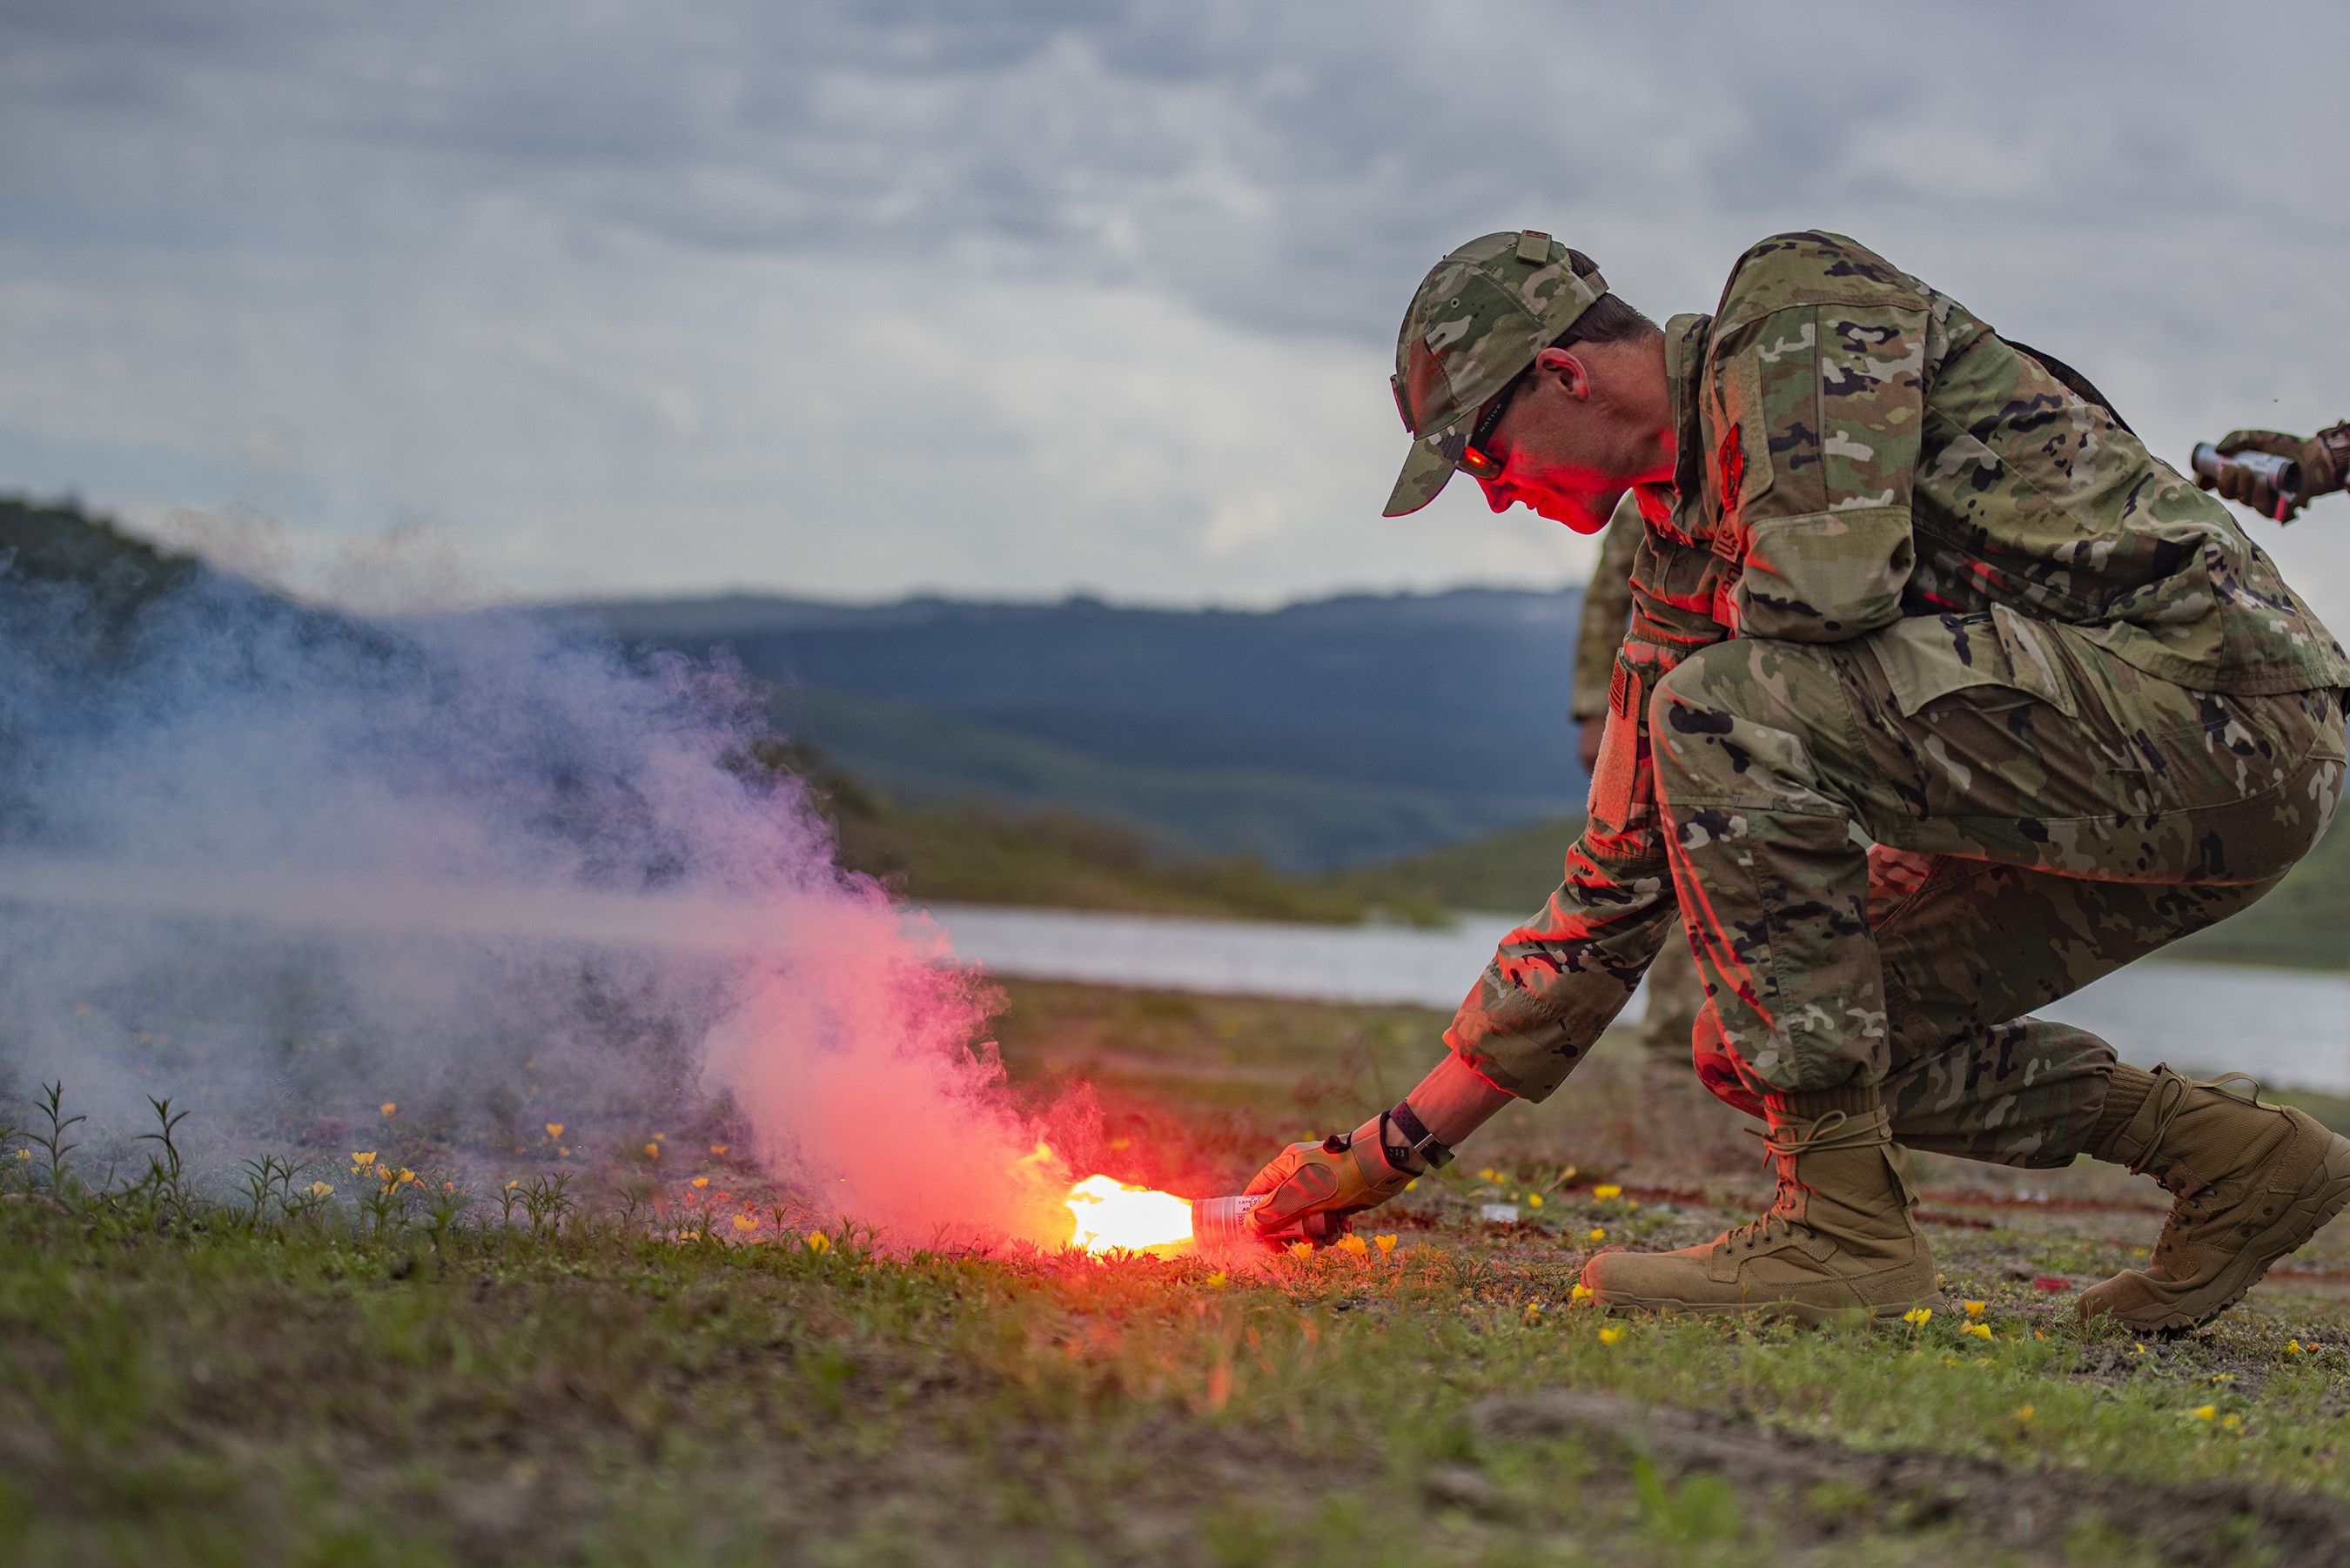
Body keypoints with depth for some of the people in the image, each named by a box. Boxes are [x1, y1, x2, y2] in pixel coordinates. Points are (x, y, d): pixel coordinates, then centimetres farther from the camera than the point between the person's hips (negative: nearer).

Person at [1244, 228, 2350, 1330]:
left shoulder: (1801, 300, -7)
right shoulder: (1684, 564, 16)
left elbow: (1826, 582, -25)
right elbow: (1614, 889, 18)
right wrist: (1387, 1152, 17)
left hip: (2231, 705, -10)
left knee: (1727, 715, -22)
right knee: (1757, 1044, 10)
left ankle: (1844, 1225, -17)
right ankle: (2232, 1161, 13)